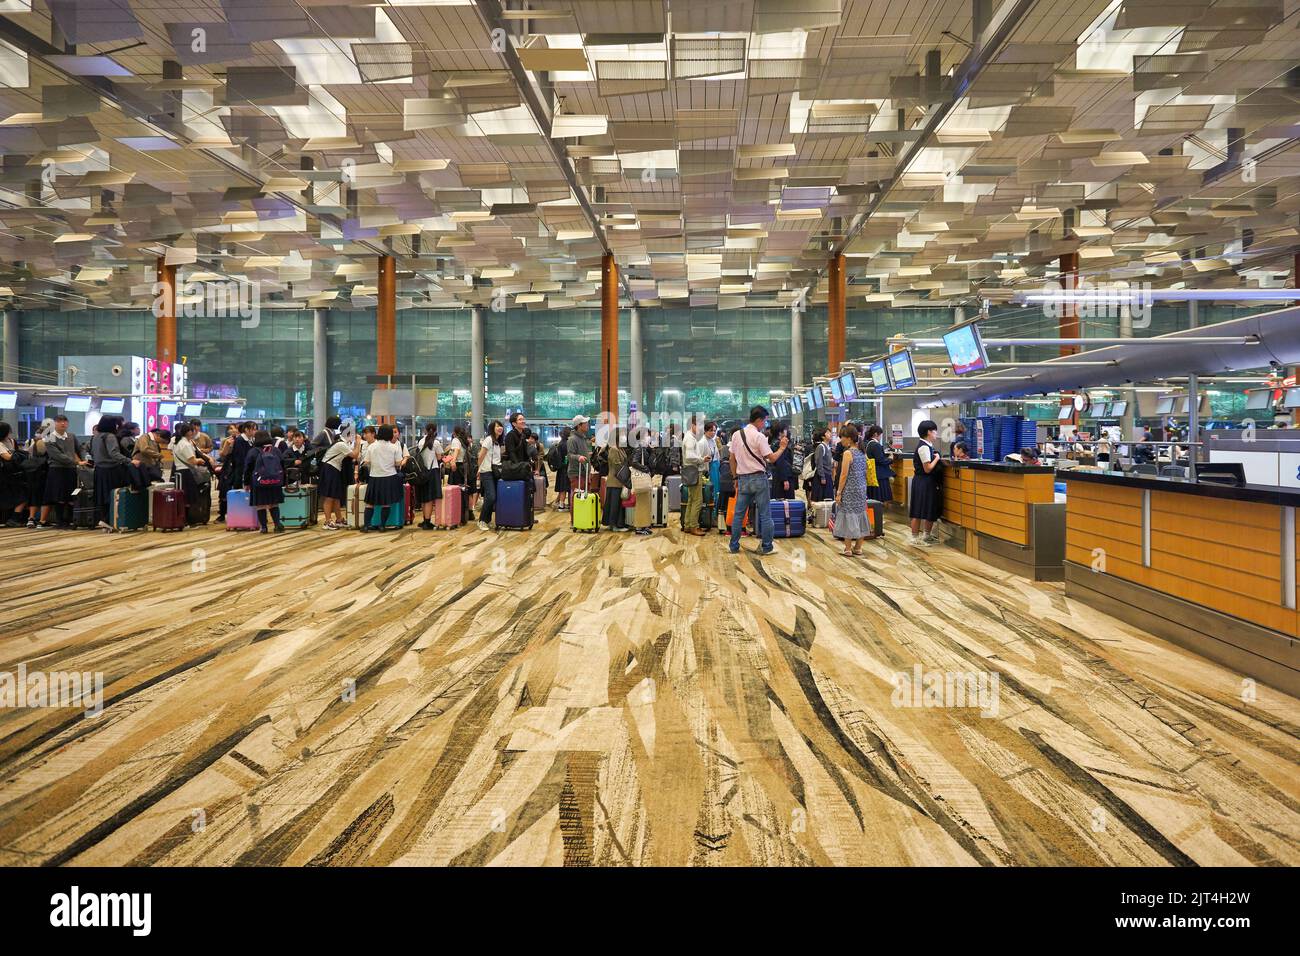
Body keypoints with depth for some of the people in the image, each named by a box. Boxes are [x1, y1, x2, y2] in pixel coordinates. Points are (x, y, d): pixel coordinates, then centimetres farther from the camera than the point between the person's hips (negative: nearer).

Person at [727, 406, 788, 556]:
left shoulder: (736, 435, 5)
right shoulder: (759, 437, -12)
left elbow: (731, 459, 9)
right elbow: (772, 458, -13)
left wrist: (736, 478, 16)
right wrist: (782, 447, 2)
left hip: (742, 479, 5)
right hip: (758, 478, -5)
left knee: (738, 514, 11)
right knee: (765, 515, 4)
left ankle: (734, 546, 16)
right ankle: (766, 547, 9)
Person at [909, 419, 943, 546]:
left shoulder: (928, 446, 11)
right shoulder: (924, 447, -19)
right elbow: (927, 468, -21)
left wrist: (937, 458, 5)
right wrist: (936, 458, -10)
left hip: (930, 482, 10)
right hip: (923, 482, -10)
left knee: (932, 509, 18)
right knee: (918, 511, -2)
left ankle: (928, 535, 31)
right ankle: (915, 537, 5)